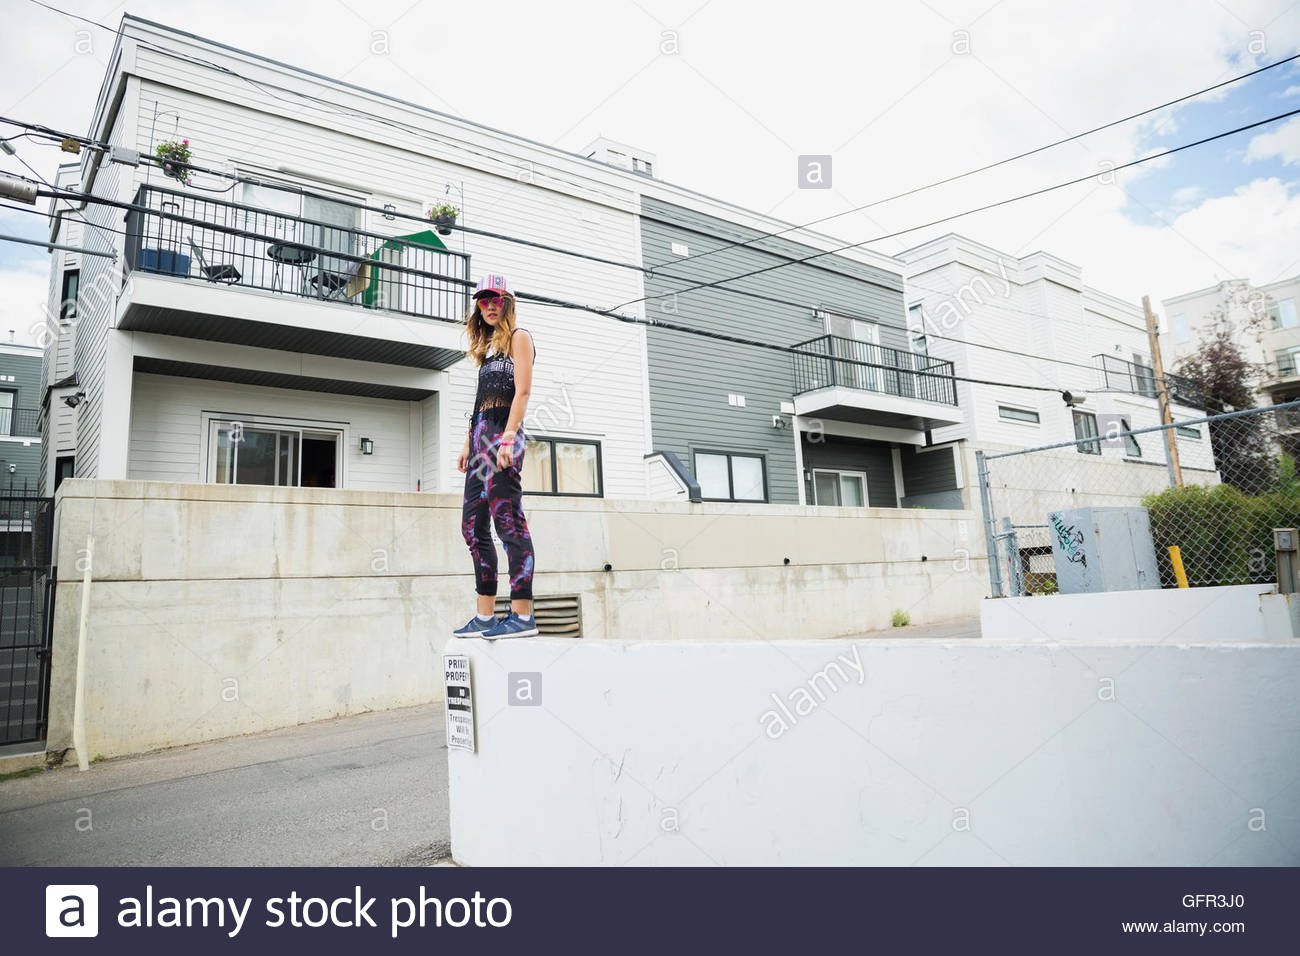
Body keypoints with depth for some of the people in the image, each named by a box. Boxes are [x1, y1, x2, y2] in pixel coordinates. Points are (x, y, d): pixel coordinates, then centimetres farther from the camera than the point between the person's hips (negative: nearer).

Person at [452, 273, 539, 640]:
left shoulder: (518, 337, 3)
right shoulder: (488, 346, 26)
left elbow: (522, 391, -9)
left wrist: (508, 438, -19)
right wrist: (469, 442, 17)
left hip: (503, 433, -9)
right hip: (482, 435, 9)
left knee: (508, 519, -14)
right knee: (473, 525, 5)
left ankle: (523, 615, -14)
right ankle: (486, 616, 9)